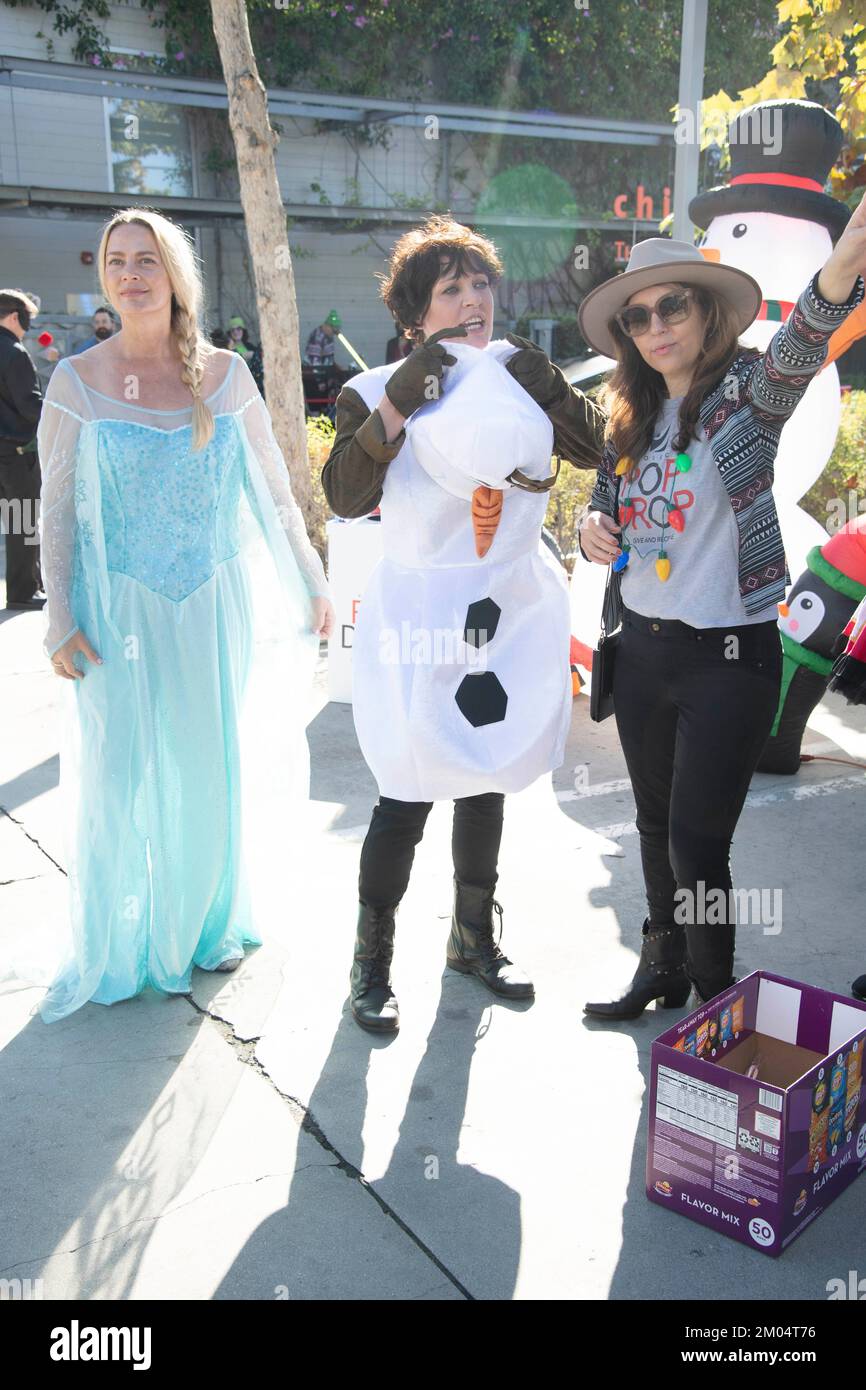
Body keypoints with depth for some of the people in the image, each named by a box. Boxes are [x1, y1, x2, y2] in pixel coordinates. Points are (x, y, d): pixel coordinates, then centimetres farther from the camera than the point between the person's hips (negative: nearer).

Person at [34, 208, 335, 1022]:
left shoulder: (224, 374, 1)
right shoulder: (76, 382, -2)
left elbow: (274, 491, 7)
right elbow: (58, 511, 0)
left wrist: (312, 587, 8)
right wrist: (61, 622, -5)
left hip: (216, 603, 2)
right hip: (121, 609, -1)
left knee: (212, 770, 10)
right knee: (122, 777, 4)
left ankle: (210, 923, 32)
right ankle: (125, 947, 25)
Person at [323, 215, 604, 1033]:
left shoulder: (520, 377, 5)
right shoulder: (378, 391, -5)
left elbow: (597, 452, -2)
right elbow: (346, 497, -18)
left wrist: (550, 390, -17)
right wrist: (397, 404, -26)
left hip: (512, 613, 4)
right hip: (420, 613, -4)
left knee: (485, 783, 16)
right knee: (406, 797, -3)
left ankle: (473, 939, 35)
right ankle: (371, 961, 16)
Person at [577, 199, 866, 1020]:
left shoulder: (748, 391, -9)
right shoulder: (629, 419, 7)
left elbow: (800, 345, -32)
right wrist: (594, 530, -10)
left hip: (728, 655, -6)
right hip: (643, 648, 6)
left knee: (696, 843, 0)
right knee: (656, 827, 18)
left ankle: (716, 1001, 22)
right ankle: (662, 968, 39)